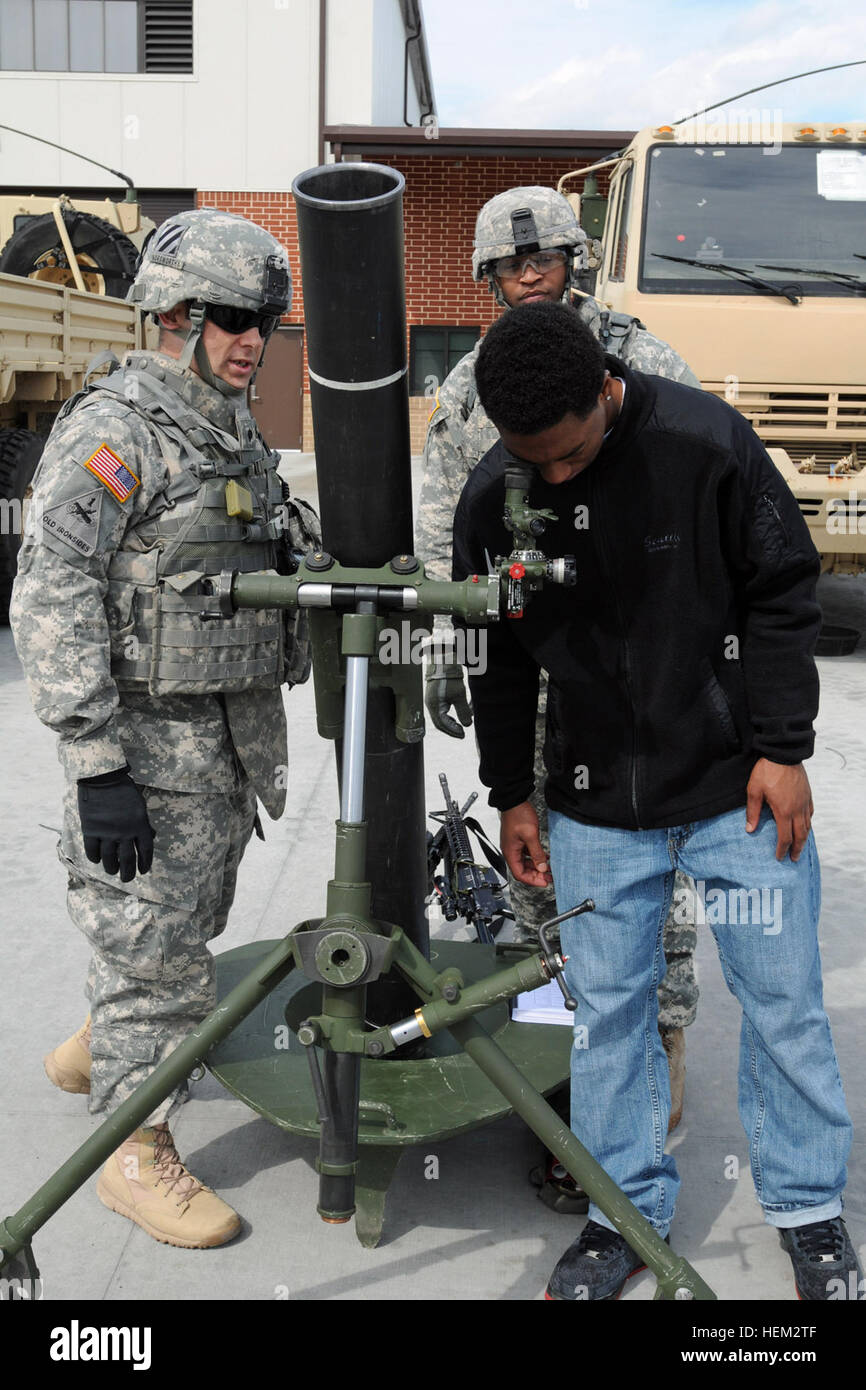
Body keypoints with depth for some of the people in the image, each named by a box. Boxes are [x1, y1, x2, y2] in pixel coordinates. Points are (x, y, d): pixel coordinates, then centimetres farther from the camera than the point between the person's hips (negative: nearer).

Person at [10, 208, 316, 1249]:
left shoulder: (238, 435, 12)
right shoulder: (112, 432, -15)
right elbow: (51, 602, -21)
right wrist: (95, 766, -24)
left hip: (239, 731, 9)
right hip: (148, 738, -8)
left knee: (191, 923, 21)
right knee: (152, 948, 1)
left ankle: (94, 1047, 45)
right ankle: (136, 1152, 17)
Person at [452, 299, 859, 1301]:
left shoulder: (706, 442, -14)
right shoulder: (492, 499, -6)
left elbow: (782, 596, -5)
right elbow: (499, 659, 6)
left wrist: (781, 749, -7)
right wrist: (511, 794, 8)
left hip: (737, 790, -2)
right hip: (596, 808, 2)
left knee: (782, 998, 7)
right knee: (608, 1009, 8)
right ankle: (628, 1211, 28)